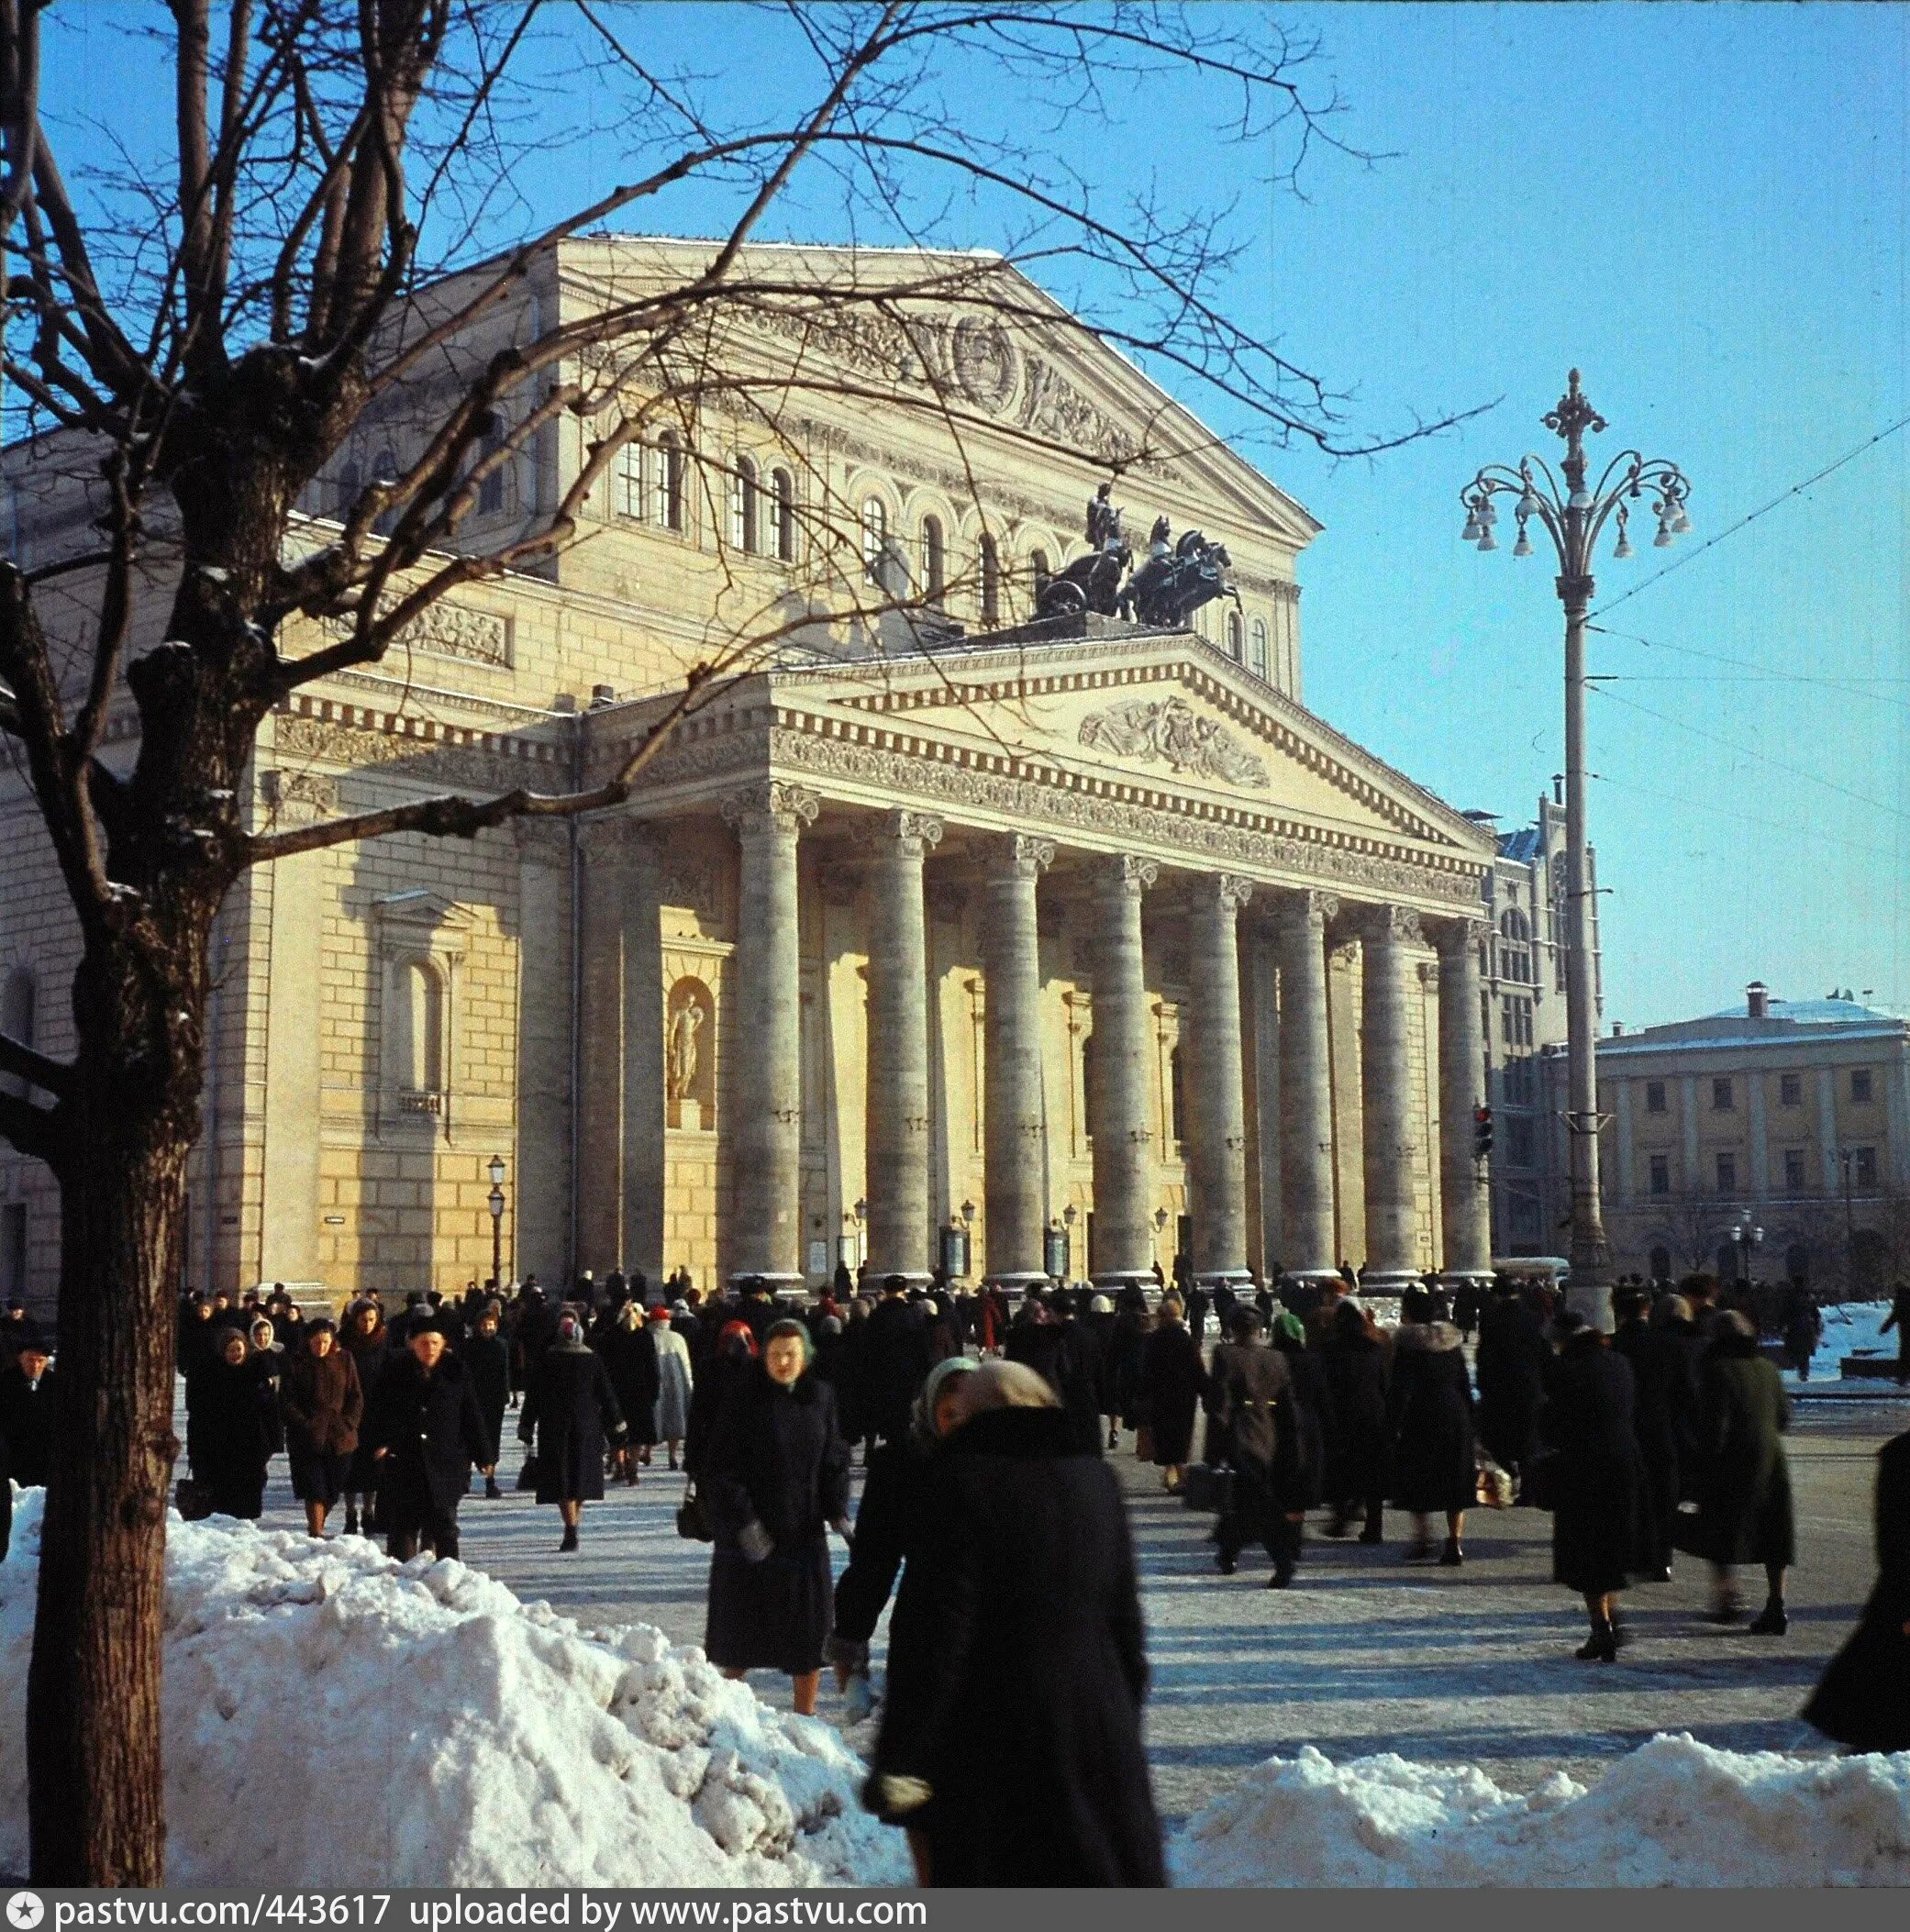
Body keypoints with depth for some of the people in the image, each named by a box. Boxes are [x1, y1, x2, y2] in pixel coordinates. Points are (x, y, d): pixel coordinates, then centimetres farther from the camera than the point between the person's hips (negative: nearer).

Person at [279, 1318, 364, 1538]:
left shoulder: (344, 1360, 5)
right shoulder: (297, 1363, -2)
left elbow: (356, 1397, 7)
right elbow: (286, 1402, -3)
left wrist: (348, 1424, -4)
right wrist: (305, 1426, -12)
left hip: (340, 1437, 3)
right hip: (308, 1438, -3)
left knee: (334, 1488, 7)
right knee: (315, 1489, -8)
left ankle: (316, 1526, 26)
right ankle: (316, 1532, -5)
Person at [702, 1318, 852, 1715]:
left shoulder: (820, 1398, 2)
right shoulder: (745, 1400, -10)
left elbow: (835, 1460, 9)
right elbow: (719, 1468, -10)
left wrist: (837, 1512, -4)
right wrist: (743, 1519, -17)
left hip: (804, 1530, 3)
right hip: (750, 1532, -3)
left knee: (809, 1623, 6)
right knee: (742, 1622, 7)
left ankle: (805, 1712, 20)